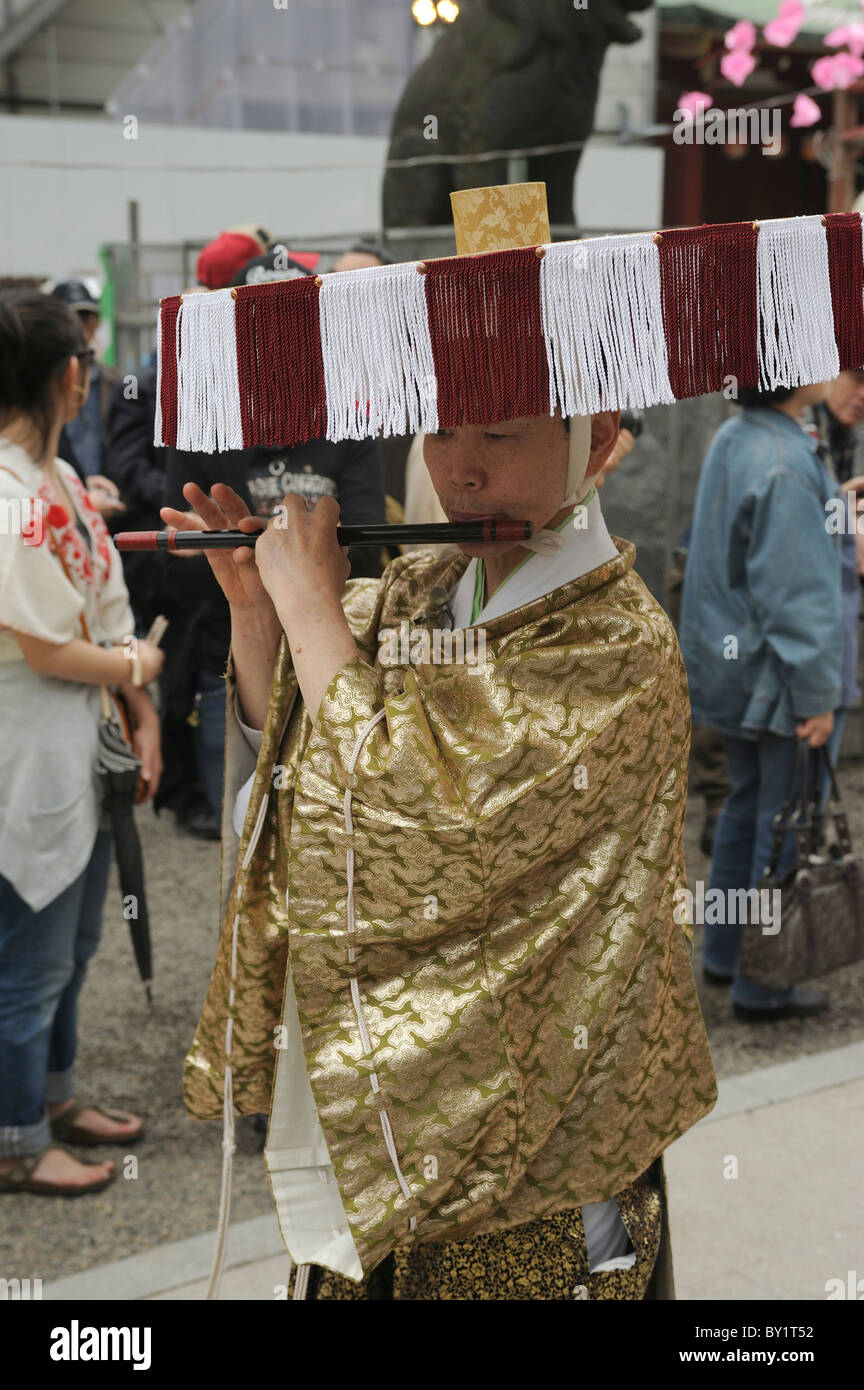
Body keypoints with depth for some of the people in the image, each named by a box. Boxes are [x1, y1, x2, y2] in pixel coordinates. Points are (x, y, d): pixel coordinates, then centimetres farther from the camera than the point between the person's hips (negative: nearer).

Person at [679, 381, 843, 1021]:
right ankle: (763, 984, 10)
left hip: (734, 665, 10)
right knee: (785, 828, 1)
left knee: (747, 807, 21)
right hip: (780, 677, -10)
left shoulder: (731, 440, 5)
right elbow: (795, 593, -23)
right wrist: (816, 696, -19)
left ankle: (724, 952, 33)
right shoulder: (784, 466, -24)